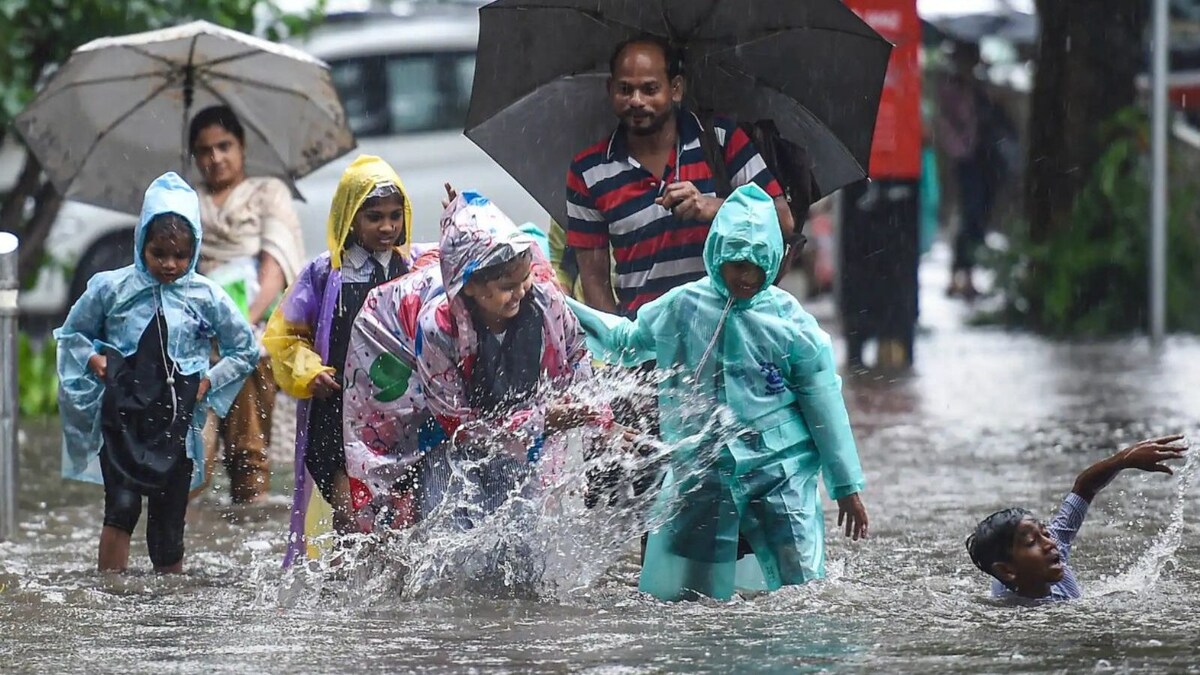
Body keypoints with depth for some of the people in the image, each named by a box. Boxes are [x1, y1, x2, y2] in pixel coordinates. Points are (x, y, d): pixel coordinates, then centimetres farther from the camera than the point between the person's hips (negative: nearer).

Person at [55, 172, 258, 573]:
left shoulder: (206, 297, 2)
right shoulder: (110, 289, 1)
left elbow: (245, 351, 14)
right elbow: (71, 334, 15)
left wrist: (208, 382, 1)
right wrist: (93, 360, -3)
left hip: (177, 423, 1)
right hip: (123, 416, -1)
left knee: (168, 526, 4)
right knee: (122, 507, -19)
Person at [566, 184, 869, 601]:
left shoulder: (790, 321, -2)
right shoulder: (681, 308, 3)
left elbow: (825, 407, 4)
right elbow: (623, 342, 21)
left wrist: (848, 486, 5)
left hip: (779, 472, -1)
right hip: (699, 472, 2)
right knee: (673, 595, 0)